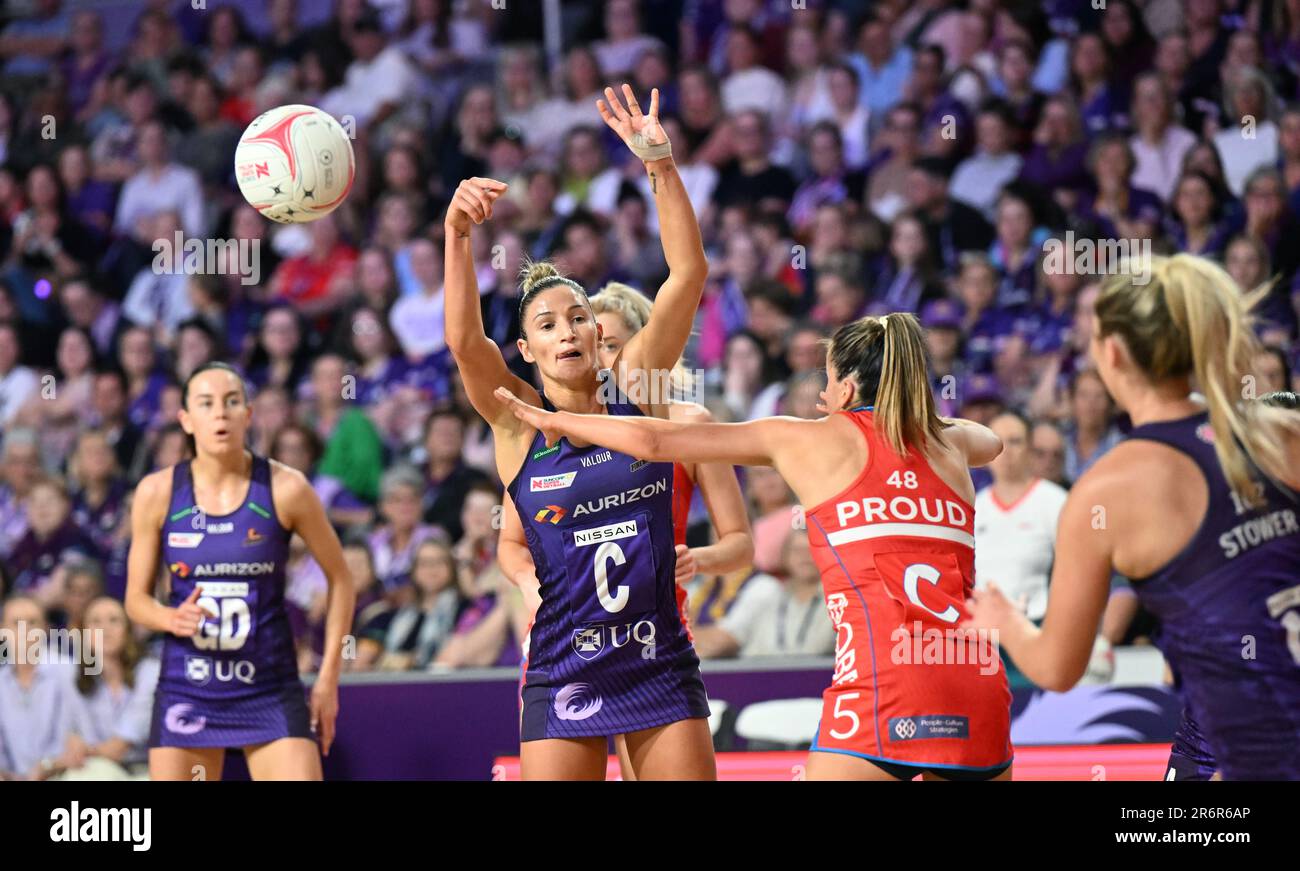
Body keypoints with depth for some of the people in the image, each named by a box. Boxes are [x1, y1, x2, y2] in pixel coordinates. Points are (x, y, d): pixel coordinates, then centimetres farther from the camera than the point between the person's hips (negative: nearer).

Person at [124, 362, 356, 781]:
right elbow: (136, 598, 6)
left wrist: (328, 676, 2)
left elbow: (339, 579, 6)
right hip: (185, 692, 2)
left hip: (270, 690, -2)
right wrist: (172, 618, -17)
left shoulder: (285, 489, -7)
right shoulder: (157, 492, -3)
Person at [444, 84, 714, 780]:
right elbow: (464, 339, -19)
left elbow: (688, 272, -5)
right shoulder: (517, 422, -1)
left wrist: (659, 163, -15)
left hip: (661, 665, 2)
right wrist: (457, 232, -32)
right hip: (564, 672, -1)